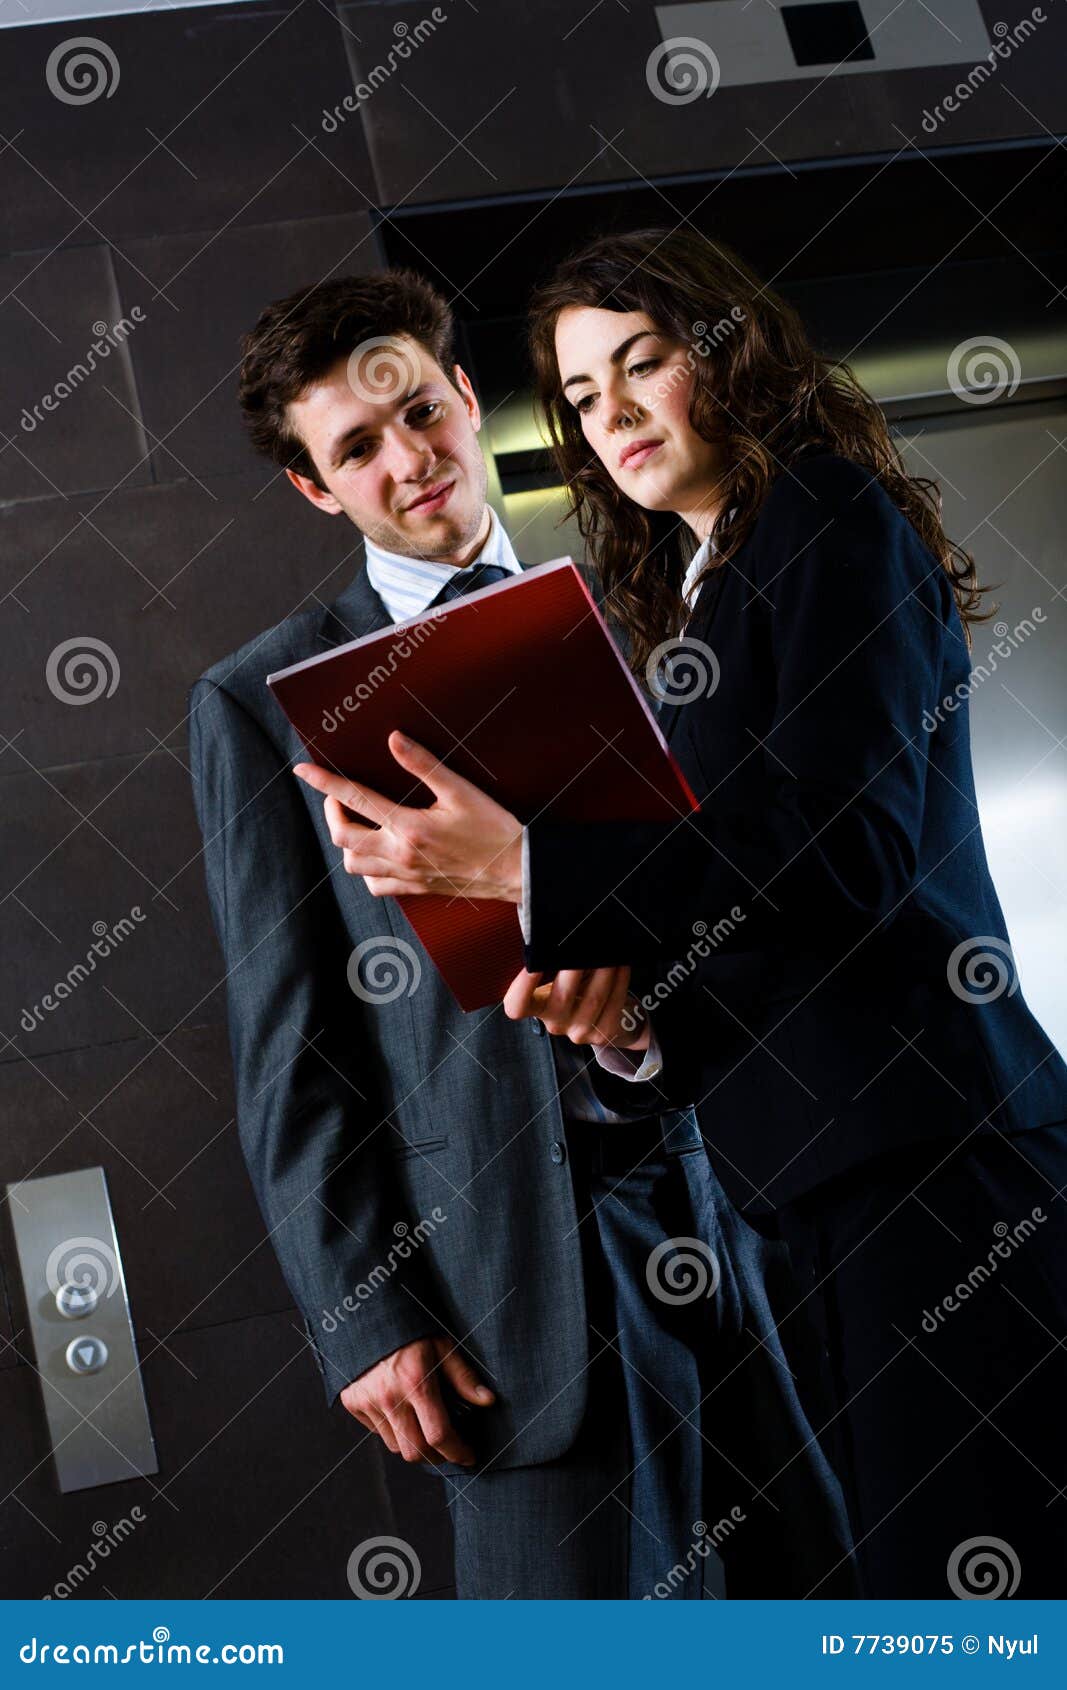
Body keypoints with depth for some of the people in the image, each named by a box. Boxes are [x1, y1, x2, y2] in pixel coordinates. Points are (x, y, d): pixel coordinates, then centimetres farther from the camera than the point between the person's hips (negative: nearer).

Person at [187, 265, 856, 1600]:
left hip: (744, 1195, 4)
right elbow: (285, 1041, 0)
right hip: (527, 1252, -3)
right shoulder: (263, 703, 4)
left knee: (834, 1598, 9)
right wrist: (362, 1319, -7)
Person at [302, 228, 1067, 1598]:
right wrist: (631, 1003, 0)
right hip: (817, 1176, 8)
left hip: (921, 1149, -8)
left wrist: (527, 867, -18)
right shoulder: (691, 604, 23)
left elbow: (845, 848, -15)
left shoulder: (833, 521, -2)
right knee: (893, 1552, 7)